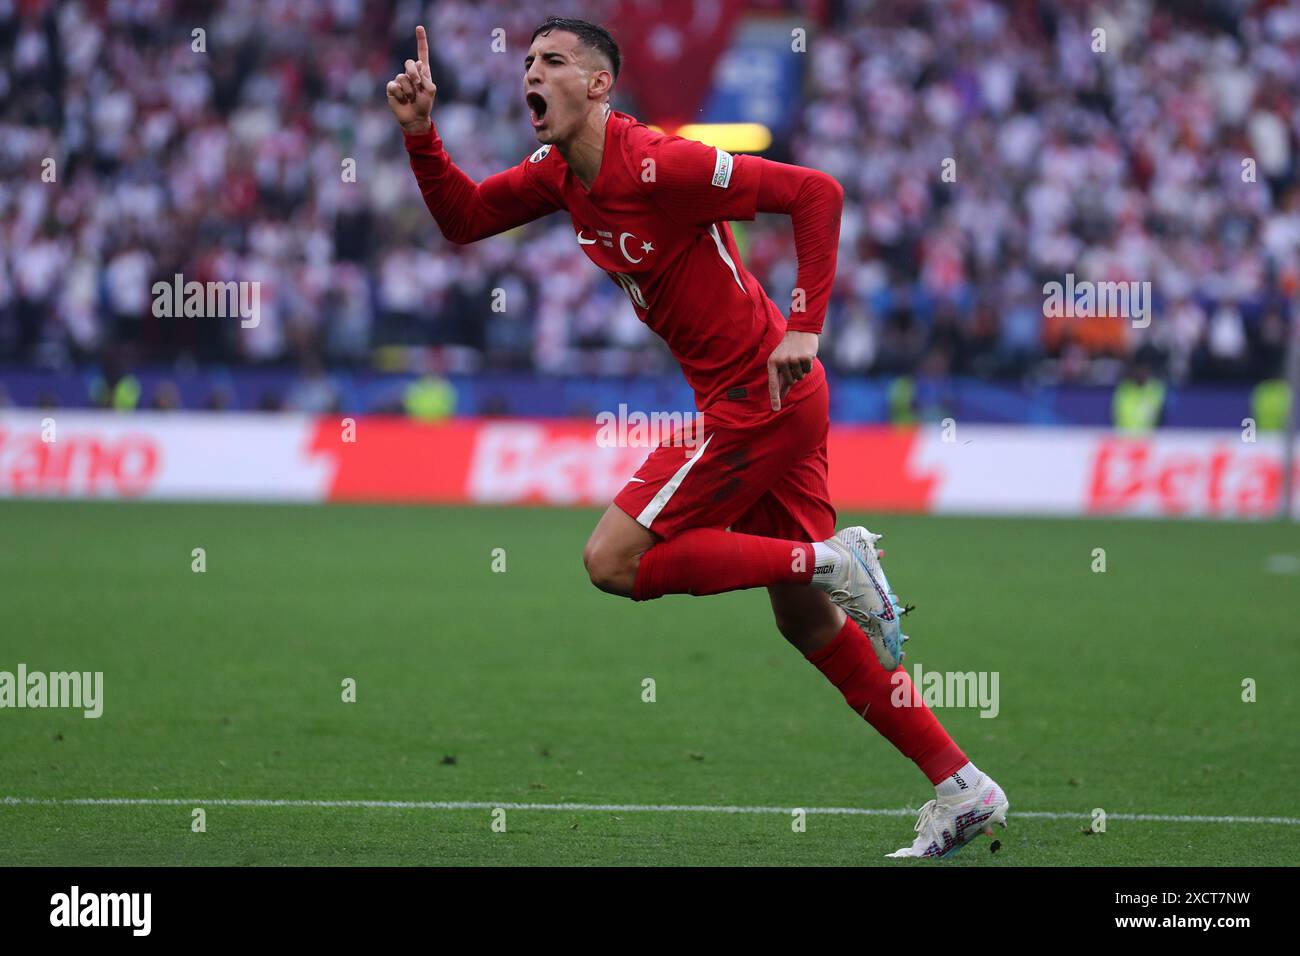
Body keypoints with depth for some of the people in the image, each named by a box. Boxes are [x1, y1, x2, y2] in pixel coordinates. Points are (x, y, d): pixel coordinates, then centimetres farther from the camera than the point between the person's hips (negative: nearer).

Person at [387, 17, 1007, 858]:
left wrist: (806, 325, -22)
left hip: (762, 394, -9)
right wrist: (420, 133, 1)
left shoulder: (656, 165, -19)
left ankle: (831, 560, -9)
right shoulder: (557, 175, 8)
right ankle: (962, 790, 12)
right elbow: (461, 219, 16)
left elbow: (815, 192, -19)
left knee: (613, 561, -10)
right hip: (765, 404, 9)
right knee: (807, 622, 10)